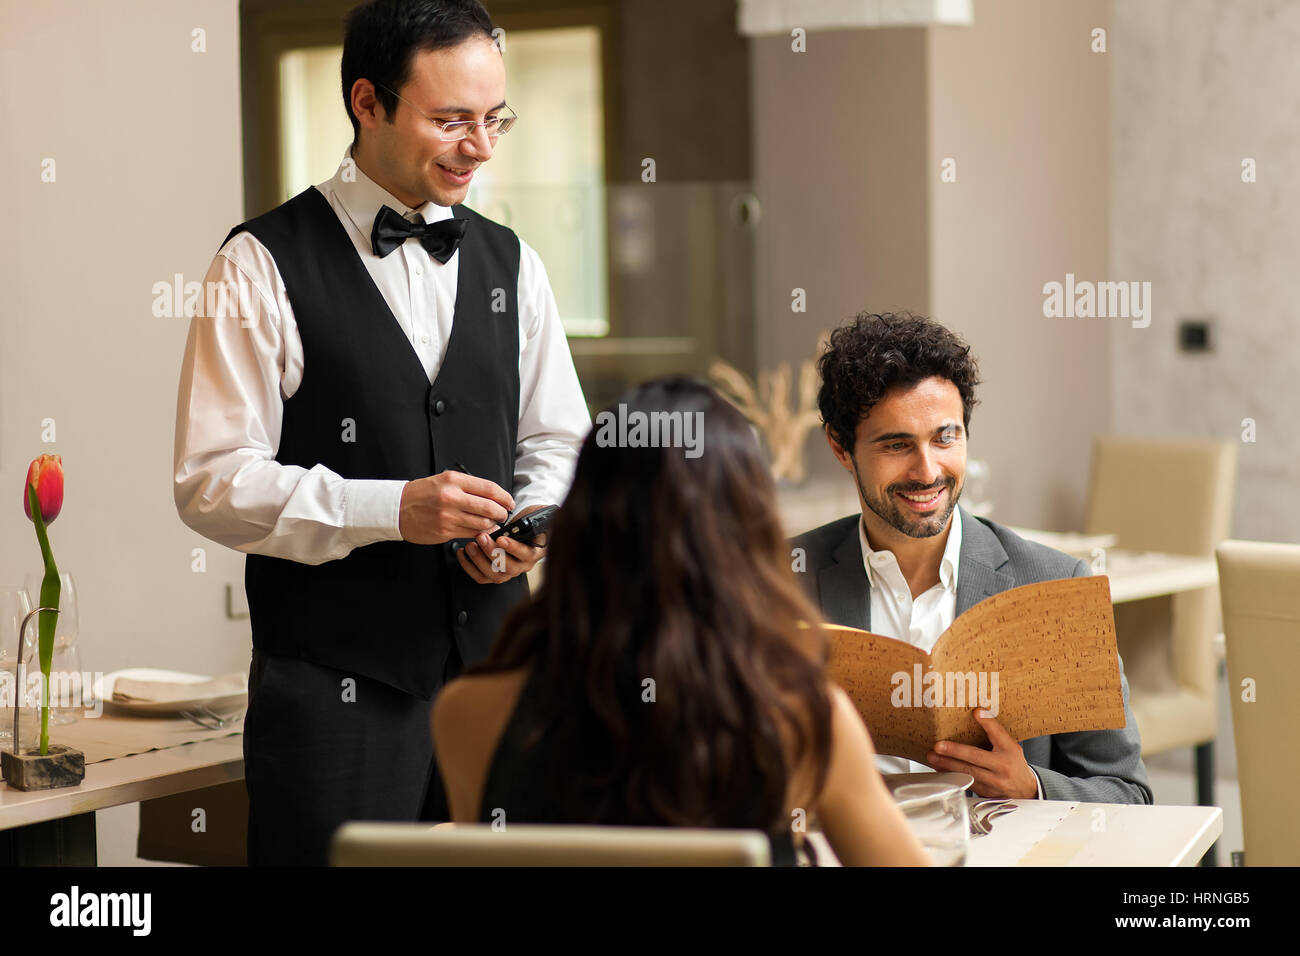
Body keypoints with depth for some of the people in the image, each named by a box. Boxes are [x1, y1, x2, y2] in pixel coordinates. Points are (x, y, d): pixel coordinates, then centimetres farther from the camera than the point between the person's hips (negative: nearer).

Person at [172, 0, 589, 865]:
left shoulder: (508, 263, 12)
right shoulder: (264, 265, -5)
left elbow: (557, 444, 17)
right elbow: (213, 483, -10)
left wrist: (532, 526, -5)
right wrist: (389, 508, -20)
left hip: (494, 662, 5)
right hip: (330, 685, -5)